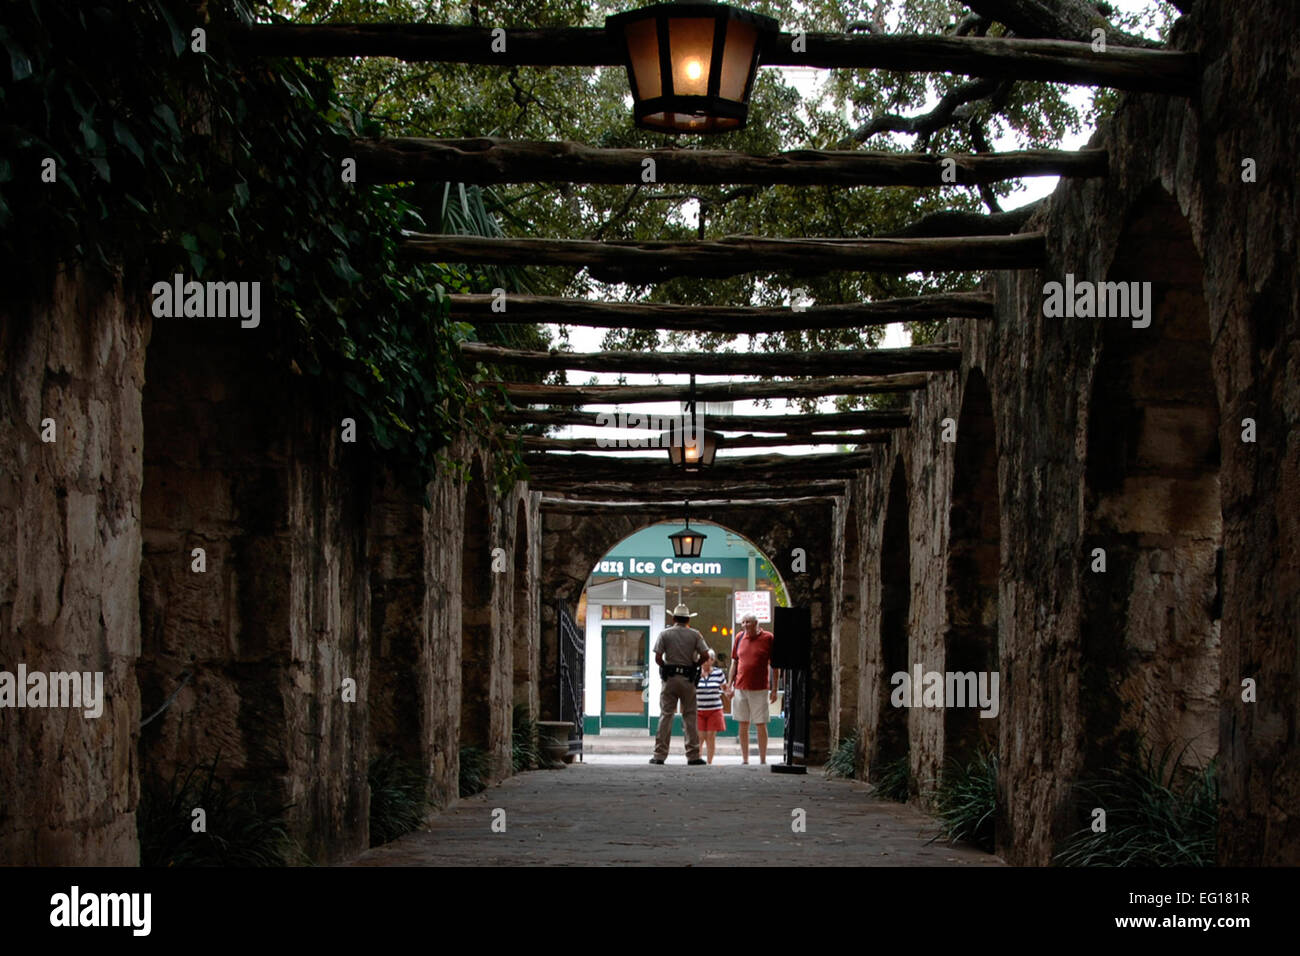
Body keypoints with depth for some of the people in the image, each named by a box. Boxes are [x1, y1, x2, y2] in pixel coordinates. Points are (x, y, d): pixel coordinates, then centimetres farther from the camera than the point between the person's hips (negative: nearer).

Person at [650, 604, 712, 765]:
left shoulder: (665, 634, 1)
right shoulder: (695, 634, 3)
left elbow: (658, 658, -6)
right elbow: (705, 655, -4)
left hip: (669, 679, 0)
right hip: (688, 679, 0)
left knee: (665, 715, 1)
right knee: (689, 716, 5)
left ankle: (659, 755, -2)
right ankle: (693, 756, 4)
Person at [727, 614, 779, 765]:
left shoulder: (768, 638, -3)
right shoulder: (740, 638, 9)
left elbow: (775, 666, -1)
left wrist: (774, 690, -4)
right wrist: (729, 684, 10)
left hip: (759, 689, -4)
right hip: (740, 688, 4)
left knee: (761, 725, -1)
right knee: (743, 725, 6)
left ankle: (763, 760, 6)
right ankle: (744, 760, 12)